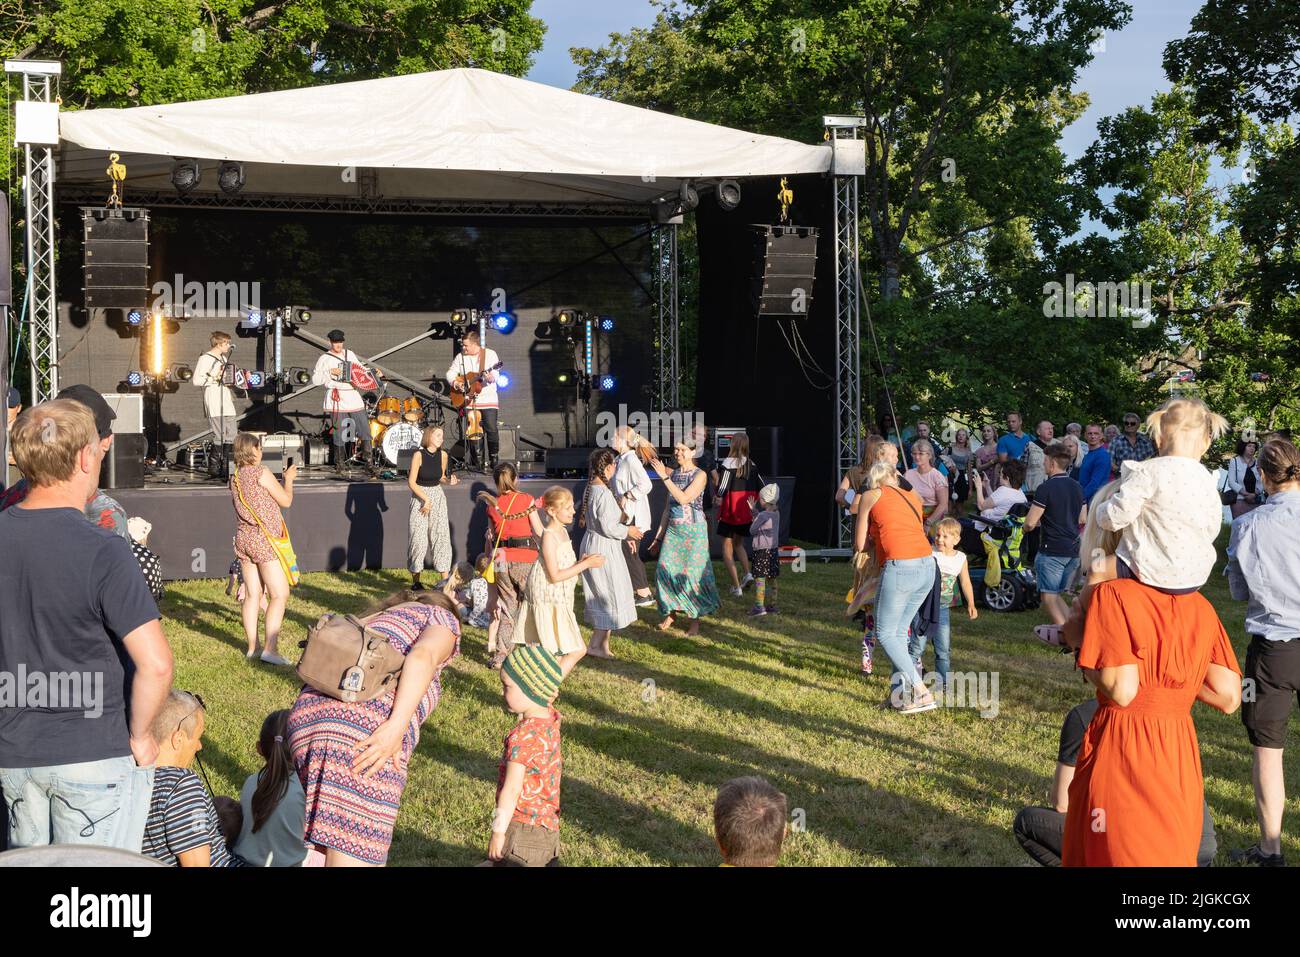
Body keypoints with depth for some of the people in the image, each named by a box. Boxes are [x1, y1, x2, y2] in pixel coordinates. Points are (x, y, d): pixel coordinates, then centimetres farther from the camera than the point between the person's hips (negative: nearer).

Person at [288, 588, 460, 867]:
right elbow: (422, 655, -5)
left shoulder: (367, 625, 37)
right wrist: (396, 727, -16)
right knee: (355, 858, -7)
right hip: (367, 725, -7)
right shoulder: (442, 618, 18)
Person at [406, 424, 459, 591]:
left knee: (442, 536, -4)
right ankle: (416, 581, 8)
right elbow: (411, 482, -12)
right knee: (418, 538, -4)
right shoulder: (418, 455, -12)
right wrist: (426, 499, -16)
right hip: (419, 497, -4)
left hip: (438, 497, 4)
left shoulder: (442, 455, 2)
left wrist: (450, 481, -6)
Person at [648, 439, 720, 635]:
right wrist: (659, 535, 14)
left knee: (692, 573, -4)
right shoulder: (674, 473, 9)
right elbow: (669, 507, 14)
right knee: (665, 570, -2)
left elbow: (683, 498, -22)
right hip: (673, 530, 5)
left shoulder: (700, 475, -8)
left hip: (693, 530, -5)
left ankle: (695, 619, 6)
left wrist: (665, 477, -21)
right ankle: (671, 612, 14)